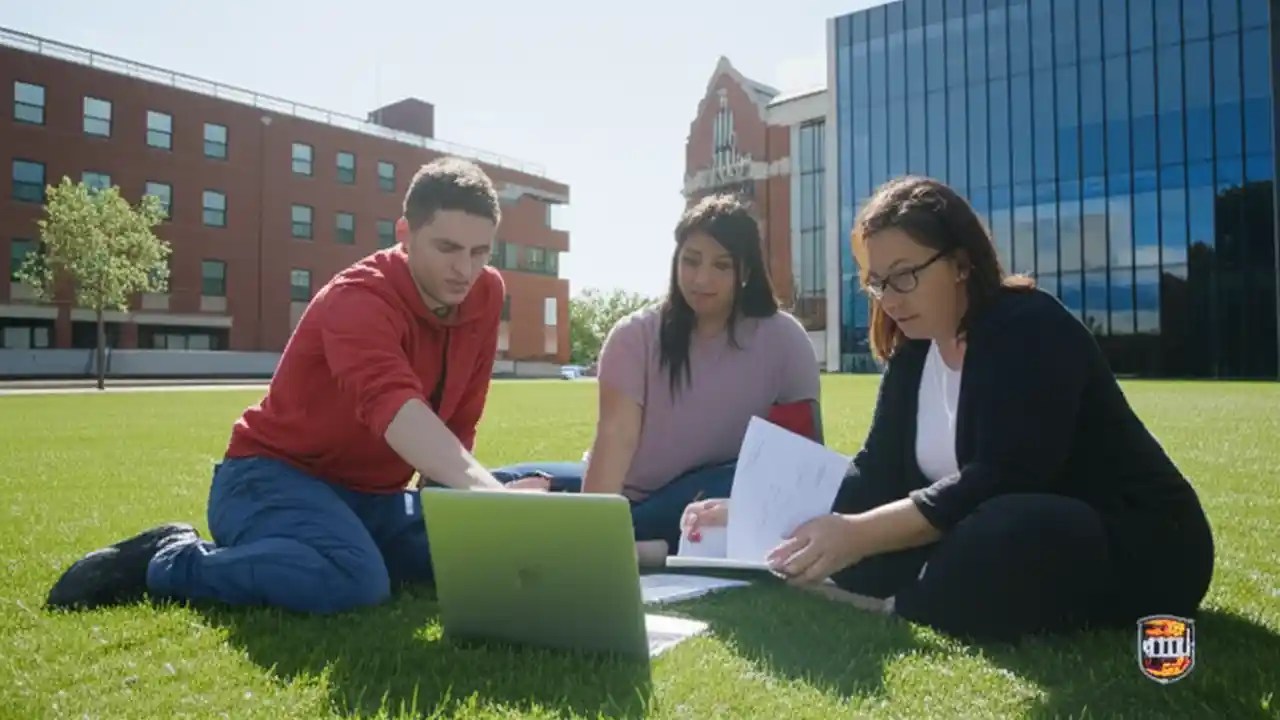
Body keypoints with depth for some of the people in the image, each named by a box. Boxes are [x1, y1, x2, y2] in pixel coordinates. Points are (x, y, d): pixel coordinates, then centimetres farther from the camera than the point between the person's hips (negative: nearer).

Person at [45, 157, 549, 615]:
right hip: (275, 475, -7)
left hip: (370, 494, 8)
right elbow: (394, 406, -45)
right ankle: (165, 561, -11)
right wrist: (485, 489, -58)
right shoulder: (359, 299, -24)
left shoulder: (486, 295, -3)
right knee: (355, 580, -35)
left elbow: (458, 424, 5)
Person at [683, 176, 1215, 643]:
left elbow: (999, 480, -31)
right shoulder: (912, 352, 3)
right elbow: (876, 474, -2)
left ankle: (910, 615, -11)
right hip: (1012, 534, 7)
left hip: (1138, 545, -6)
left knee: (1003, 541, -38)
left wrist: (860, 534, -39)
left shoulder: (1030, 331, -20)